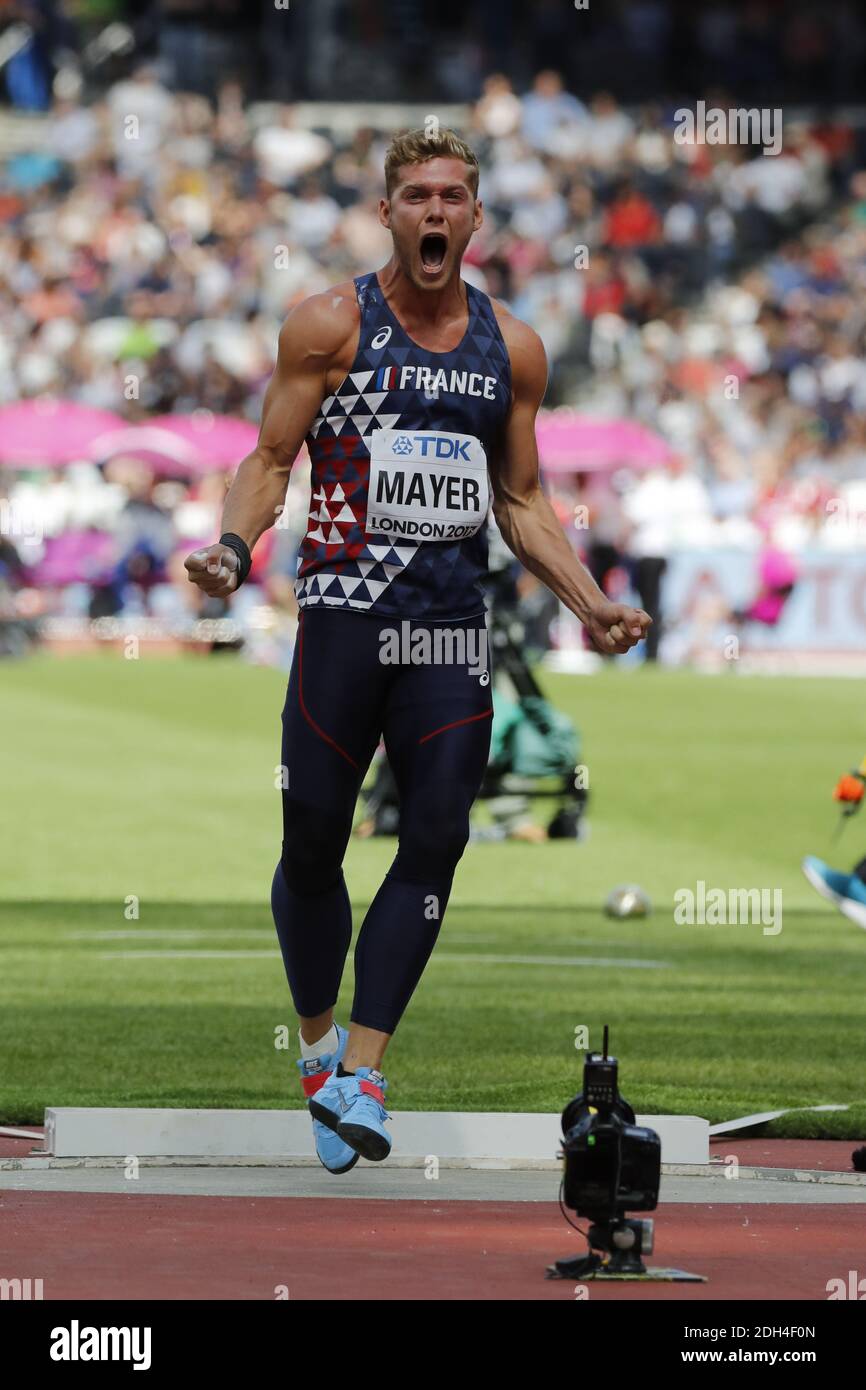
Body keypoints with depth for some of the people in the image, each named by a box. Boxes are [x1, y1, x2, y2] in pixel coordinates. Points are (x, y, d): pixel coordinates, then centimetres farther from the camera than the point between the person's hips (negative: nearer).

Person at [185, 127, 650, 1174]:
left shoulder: (511, 347, 11)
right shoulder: (330, 324, 1)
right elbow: (270, 460, 1)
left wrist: (590, 605, 9)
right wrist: (231, 546, -18)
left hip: (453, 626, 3)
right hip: (344, 611, -3)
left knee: (435, 843, -5)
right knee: (314, 842, 2)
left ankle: (360, 1071, -2)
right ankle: (318, 1039, 24)